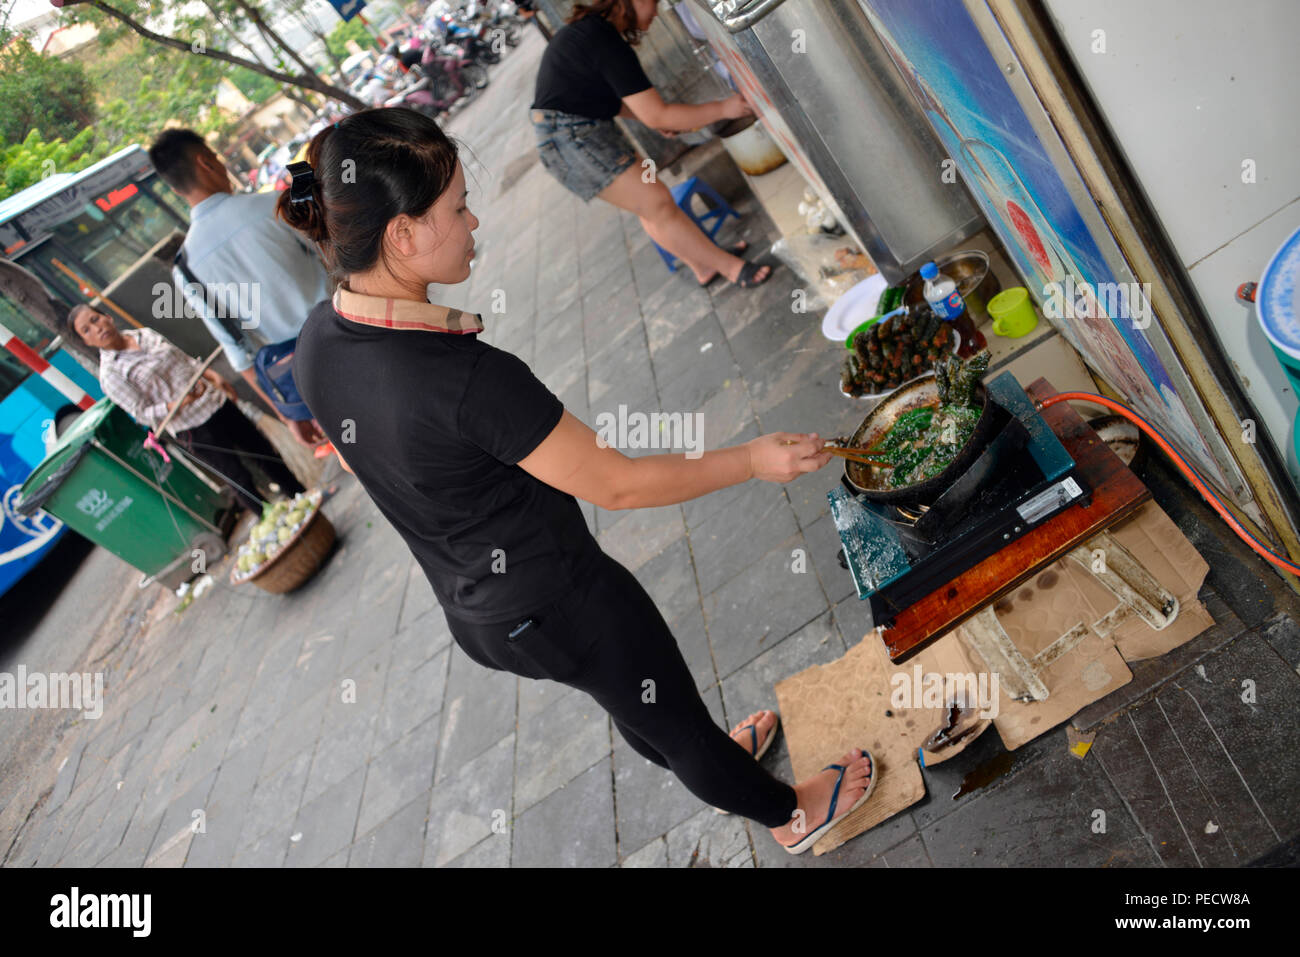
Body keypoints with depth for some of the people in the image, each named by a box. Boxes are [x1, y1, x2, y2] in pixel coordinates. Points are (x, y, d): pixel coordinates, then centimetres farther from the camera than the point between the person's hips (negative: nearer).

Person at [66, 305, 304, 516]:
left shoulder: (145, 333, 7)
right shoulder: (110, 374, -9)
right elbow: (142, 413, -12)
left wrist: (214, 376, 1)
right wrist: (179, 404, -27)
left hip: (216, 403, 6)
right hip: (193, 430, -6)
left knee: (263, 449, 14)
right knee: (239, 478, -2)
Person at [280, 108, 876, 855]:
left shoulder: (320, 340, -8)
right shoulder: (467, 377, -35)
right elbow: (617, 485, -26)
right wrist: (753, 461, -14)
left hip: (476, 613, 8)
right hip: (559, 604, -8)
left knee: (634, 701, 32)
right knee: (674, 717, 19)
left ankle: (709, 761, 61)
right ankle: (790, 816, 48)